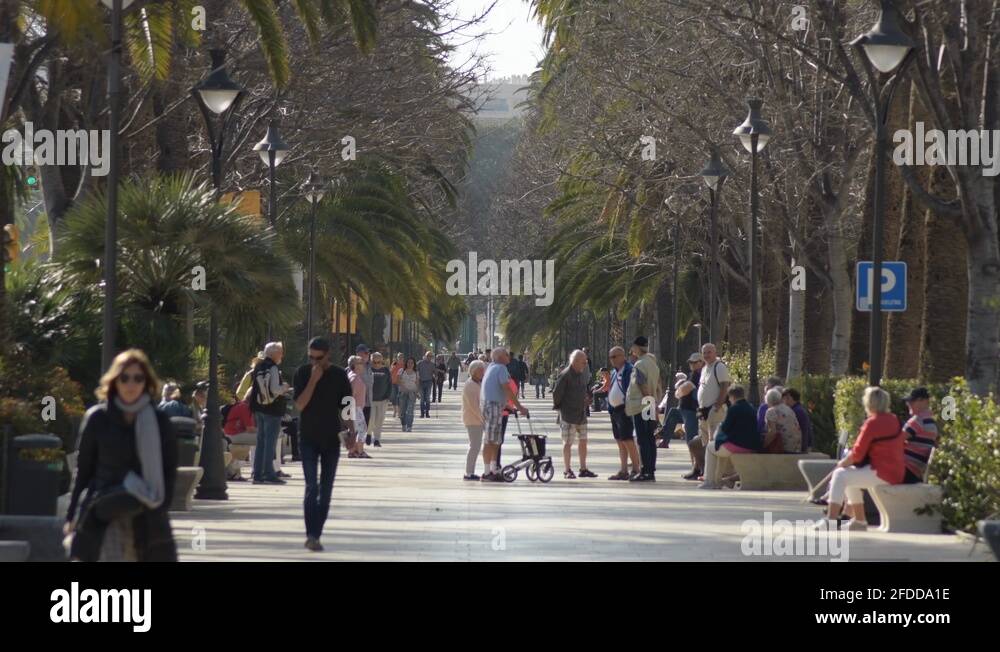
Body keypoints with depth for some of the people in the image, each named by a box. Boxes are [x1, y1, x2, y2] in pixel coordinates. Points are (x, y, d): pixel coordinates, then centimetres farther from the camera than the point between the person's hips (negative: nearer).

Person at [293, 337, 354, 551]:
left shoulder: (339, 375, 1)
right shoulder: (302, 373, -2)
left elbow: (346, 407, 7)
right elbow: (300, 405, -12)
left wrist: (351, 430, -4)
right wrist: (313, 380, -18)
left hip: (331, 439, 2)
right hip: (308, 439, -2)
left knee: (325, 490, 5)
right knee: (312, 487, -13)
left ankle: (315, 535, 13)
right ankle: (311, 535, -17)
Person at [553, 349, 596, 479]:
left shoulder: (584, 374, 9)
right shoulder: (565, 376, -16)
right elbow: (556, 393, -15)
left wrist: (587, 398, 12)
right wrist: (558, 405, -3)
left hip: (581, 414, 8)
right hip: (568, 415, -8)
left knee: (583, 441, 10)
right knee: (568, 443, -2)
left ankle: (583, 469, 18)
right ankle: (567, 471, 3)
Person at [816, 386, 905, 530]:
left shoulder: (872, 423, -15)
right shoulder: (894, 420, 11)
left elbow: (857, 454, -15)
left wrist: (841, 464, 2)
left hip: (882, 474, -10)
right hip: (897, 472, 10)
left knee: (840, 475, -12)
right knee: (851, 474, 26)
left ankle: (831, 520, -20)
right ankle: (859, 520, 27)